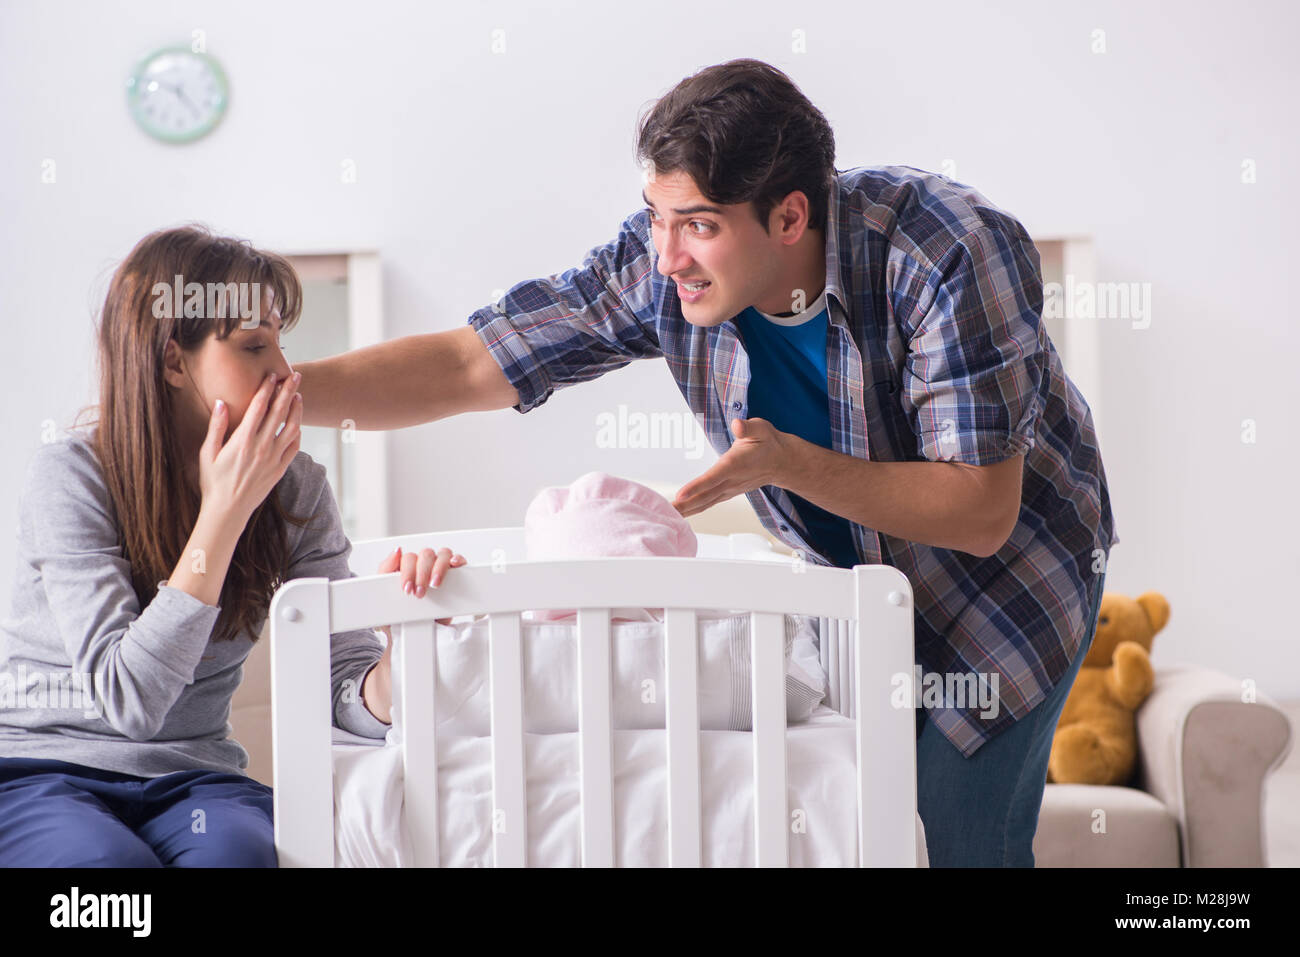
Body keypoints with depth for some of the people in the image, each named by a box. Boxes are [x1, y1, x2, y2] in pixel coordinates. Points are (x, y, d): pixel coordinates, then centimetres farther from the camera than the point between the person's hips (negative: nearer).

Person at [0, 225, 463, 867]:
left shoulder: (294, 489, 0)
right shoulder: (71, 477, -13)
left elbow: (350, 695, -4)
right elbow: (129, 699, -21)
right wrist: (226, 509, -21)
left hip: (187, 774, 2)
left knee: (238, 849, -33)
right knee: (109, 858, -34)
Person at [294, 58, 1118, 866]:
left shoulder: (954, 253, -34)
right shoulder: (656, 266, -21)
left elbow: (981, 513, -30)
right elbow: (467, 367, -18)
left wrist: (788, 463, -40)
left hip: (1009, 574, -4)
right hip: (855, 580, 4)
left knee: (956, 845, -10)